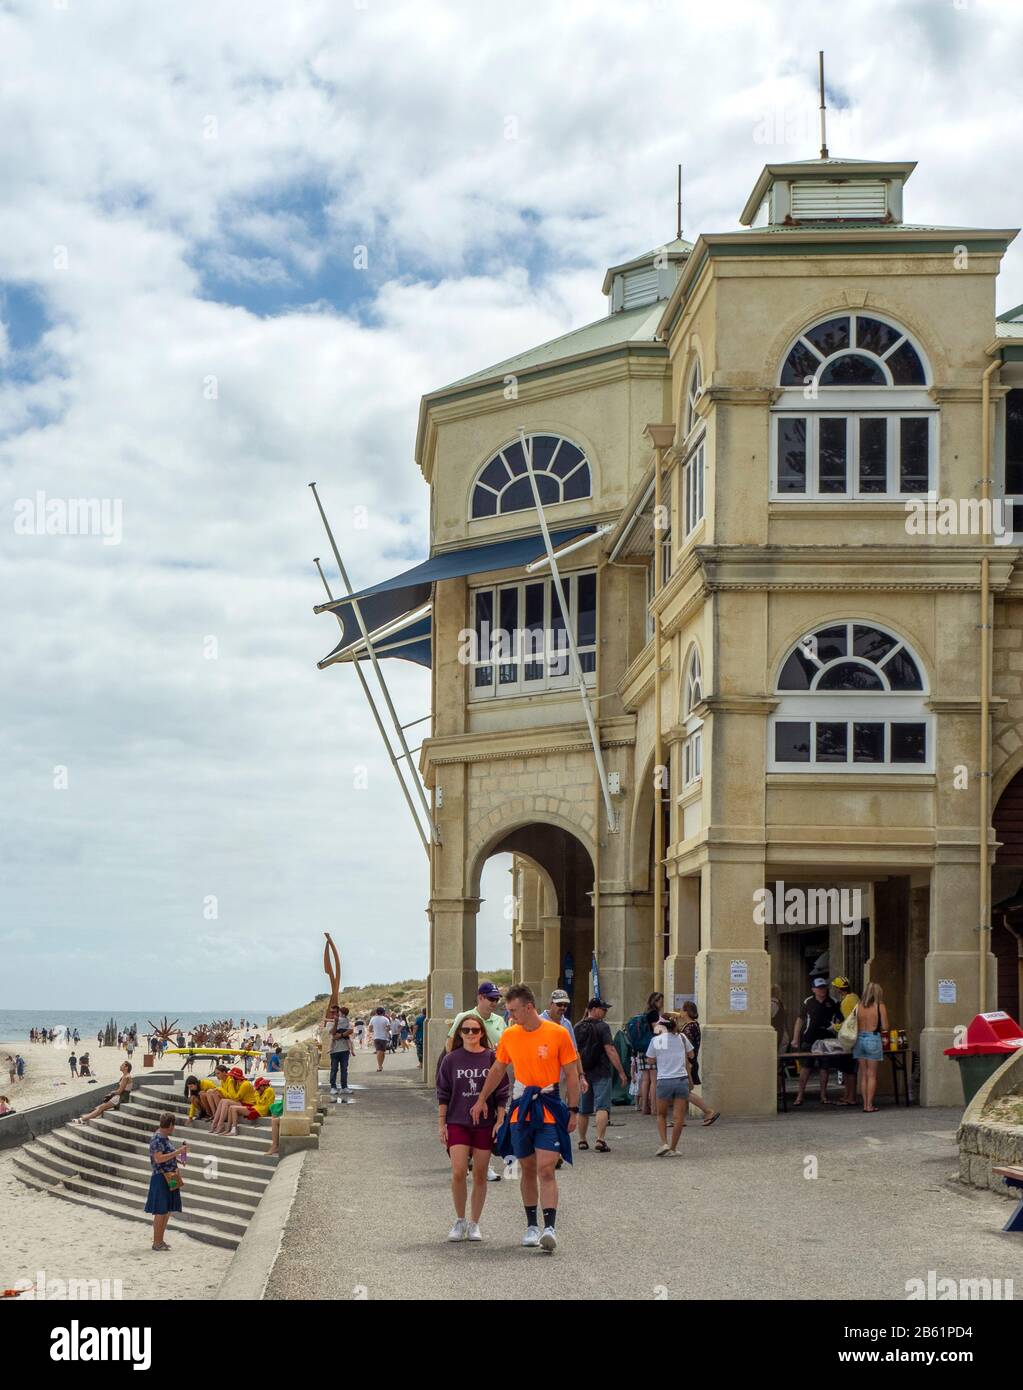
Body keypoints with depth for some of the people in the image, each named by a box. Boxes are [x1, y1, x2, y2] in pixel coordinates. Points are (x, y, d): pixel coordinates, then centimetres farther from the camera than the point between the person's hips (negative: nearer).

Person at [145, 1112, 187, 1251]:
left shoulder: (165, 1138, 11)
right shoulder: (157, 1139, -16)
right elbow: (158, 1159, -24)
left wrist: (177, 1158, 10)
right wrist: (177, 1152, -23)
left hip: (170, 1179, 9)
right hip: (161, 1178, -9)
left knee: (167, 1210, 14)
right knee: (161, 1211, -4)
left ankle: (160, 1240, 23)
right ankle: (156, 1243, 3)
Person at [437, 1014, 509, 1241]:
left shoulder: (492, 1058, 1)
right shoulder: (451, 1060, 3)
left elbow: (502, 1094, 3)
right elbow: (443, 1095, 6)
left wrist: (500, 1122, -4)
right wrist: (442, 1125, 3)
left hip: (485, 1124, 0)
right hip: (457, 1123, 0)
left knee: (480, 1175, 5)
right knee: (458, 1173, -11)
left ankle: (474, 1223, 16)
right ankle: (459, 1221, 6)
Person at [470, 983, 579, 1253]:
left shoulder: (558, 1033, -6)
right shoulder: (509, 1035, 5)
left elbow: (571, 1074, -1)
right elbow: (497, 1070, 19)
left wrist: (573, 1110, -4)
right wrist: (482, 1100, 22)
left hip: (549, 1110, -4)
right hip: (520, 1109, 4)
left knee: (546, 1170, -13)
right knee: (527, 1169, 9)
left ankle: (549, 1227, -17)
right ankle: (532, 1225, 19)